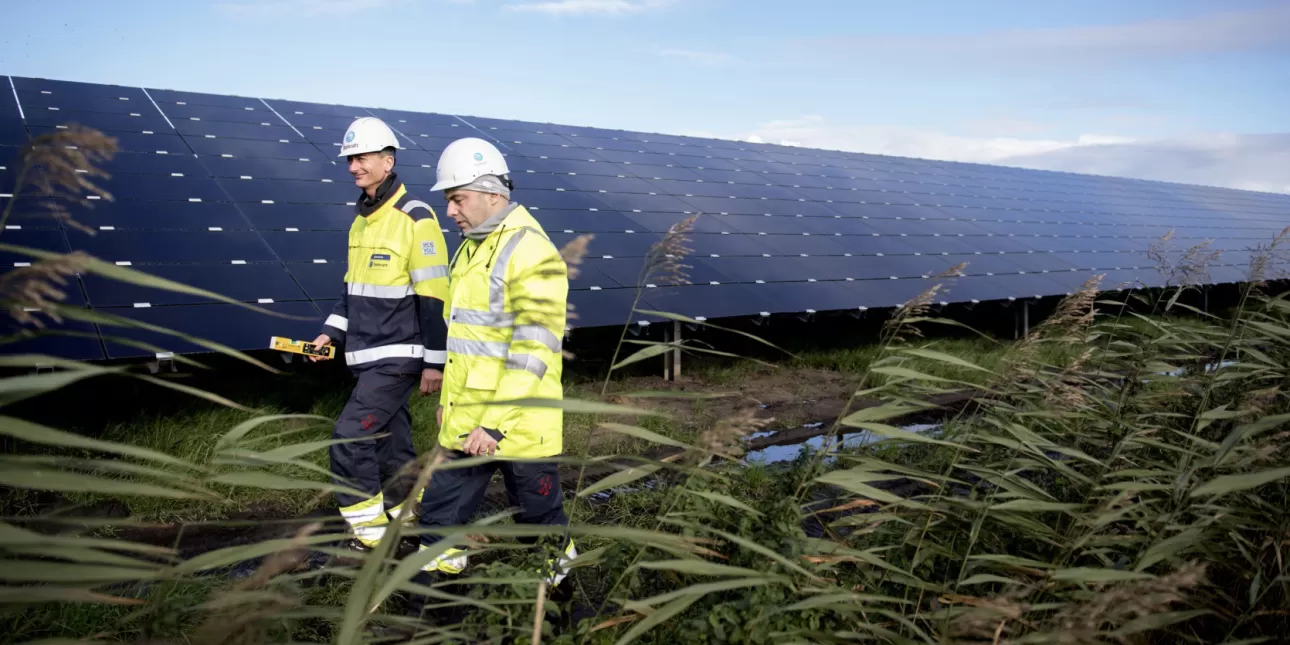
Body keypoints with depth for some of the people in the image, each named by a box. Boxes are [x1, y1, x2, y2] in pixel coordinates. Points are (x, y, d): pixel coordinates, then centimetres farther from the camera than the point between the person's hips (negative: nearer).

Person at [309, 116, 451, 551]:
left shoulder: (415, 218, -14)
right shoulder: (361, 220, 13)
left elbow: (433, 296, -15)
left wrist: (434, 361, -15)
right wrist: (332, 331, 10)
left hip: (398, 356, -8)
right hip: (368, 355, 8)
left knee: (350, 439, -11)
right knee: (389, 440, 14)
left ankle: (370, 535, 2)